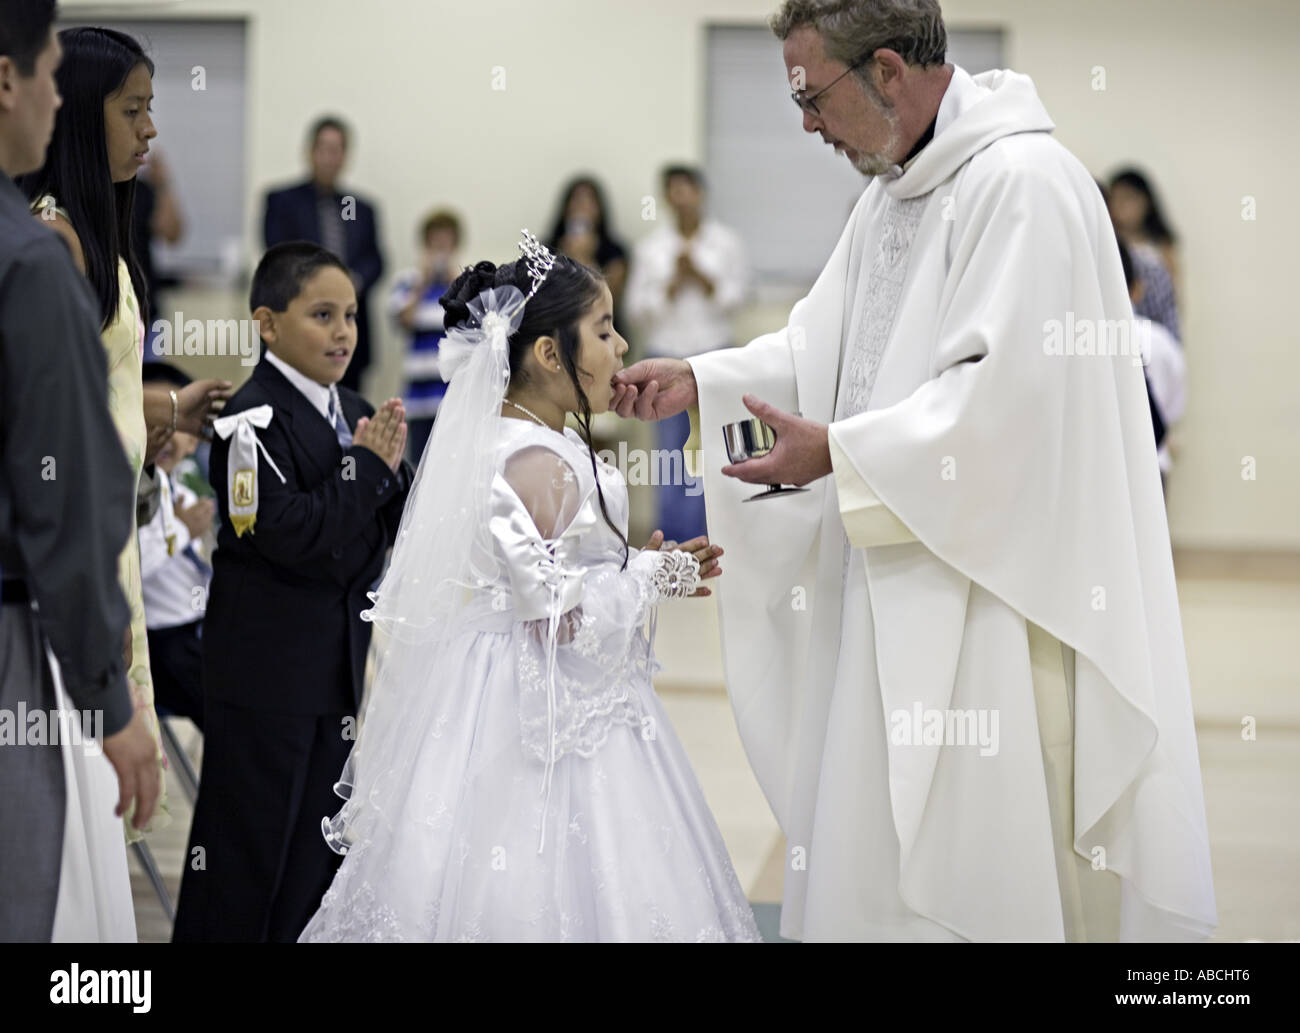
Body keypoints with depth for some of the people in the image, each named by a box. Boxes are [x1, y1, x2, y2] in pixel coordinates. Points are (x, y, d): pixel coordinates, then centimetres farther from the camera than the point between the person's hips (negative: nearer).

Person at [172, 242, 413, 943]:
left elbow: (397, 529, 9)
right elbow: (288, 533, -25)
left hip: (339, 661, 8)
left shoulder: (356, 415, 9)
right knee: (247, 839, 0)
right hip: (264, 667, -8)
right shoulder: (255, 420, -16)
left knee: (322, 838, 14)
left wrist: (394, 469, -10)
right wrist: (367, 465, -19)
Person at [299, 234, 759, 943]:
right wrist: (652, 577, -10)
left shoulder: (496, 443, 10)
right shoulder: (542, 463, -21)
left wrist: (642, 573, 13)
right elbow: (558, 614, -23)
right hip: (550, 725, -10)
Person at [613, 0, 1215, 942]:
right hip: (899, 569, 10)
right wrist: (701, 379, 8)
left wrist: (840, 451, -20)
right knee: (878, 856, 12)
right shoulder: (899, 185, 15)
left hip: (987, 582, -10)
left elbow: (1006, 388, -24)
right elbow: (828, 344, 21)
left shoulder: (1022, 183, -17)